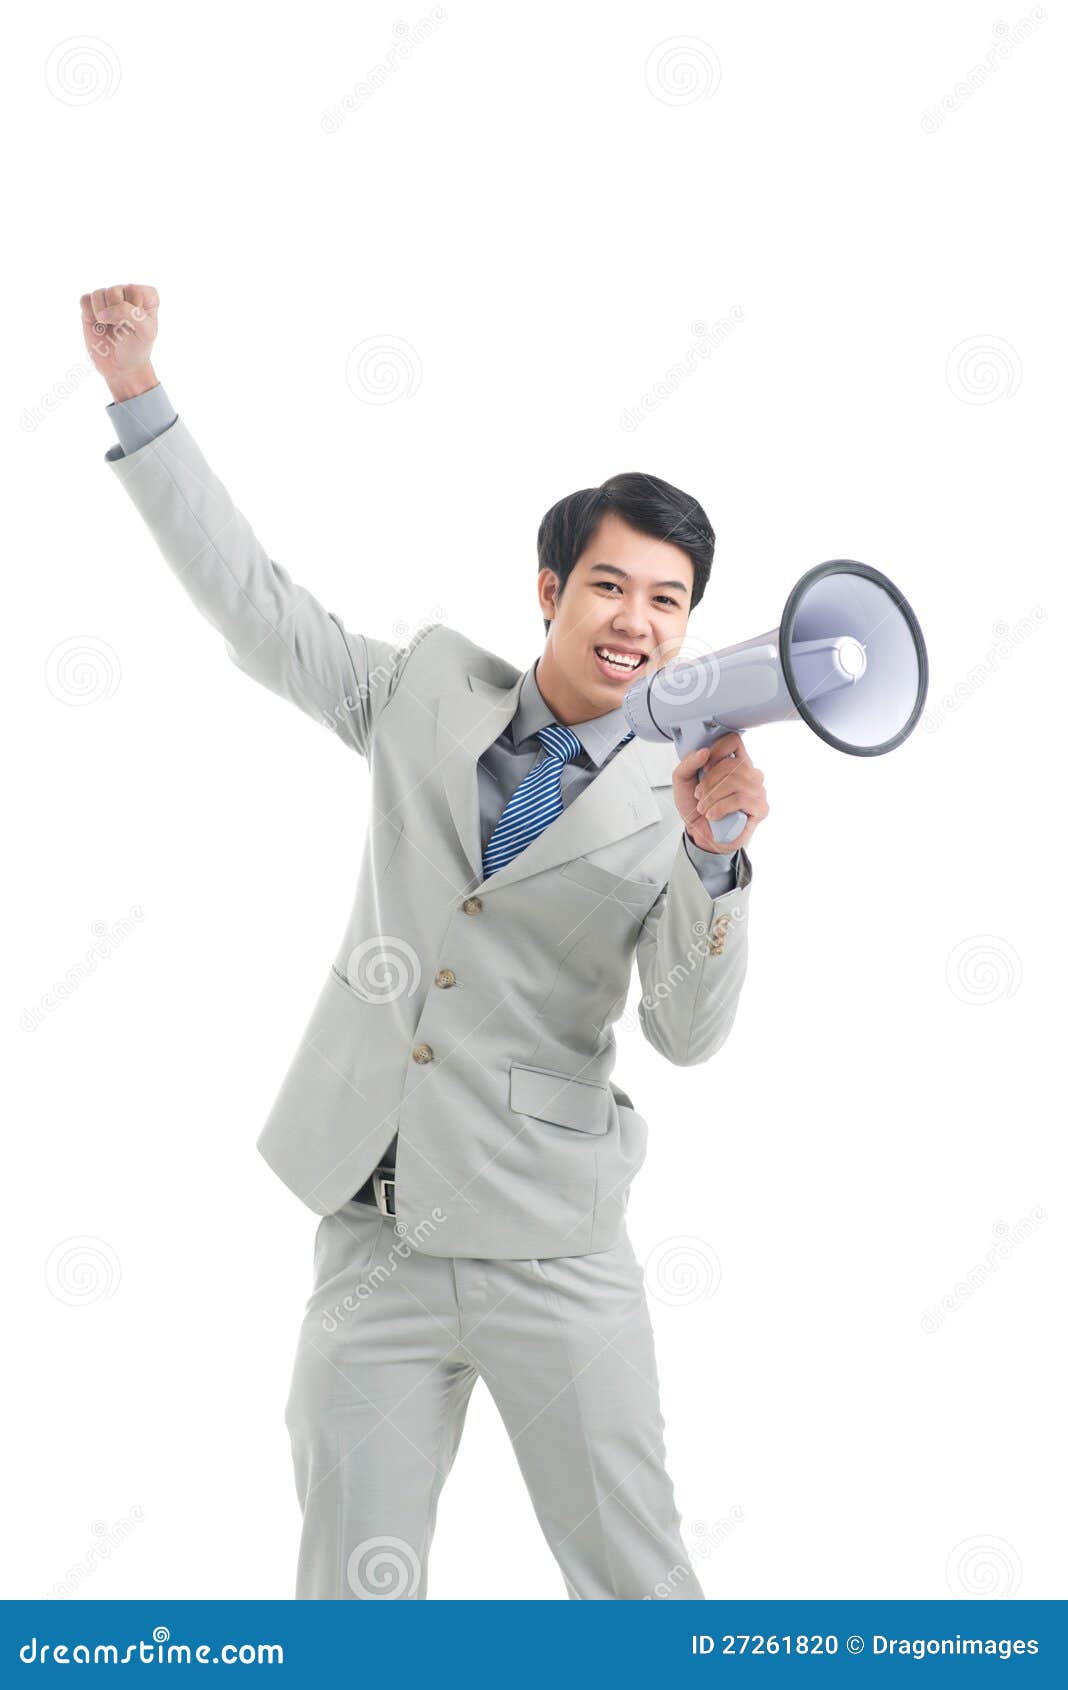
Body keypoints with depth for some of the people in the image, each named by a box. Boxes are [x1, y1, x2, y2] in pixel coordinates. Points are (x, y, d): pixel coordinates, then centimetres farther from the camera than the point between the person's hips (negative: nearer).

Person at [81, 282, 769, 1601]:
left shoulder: (681, 795, -2)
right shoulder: (429, 691, 6)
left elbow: (690, 1033, -11)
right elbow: (251, 601, 12)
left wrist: (712, 853, -26)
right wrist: (137, 389, 9)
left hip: (553, 1256, -2)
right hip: (374, 1240, 2)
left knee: (634, 1585, 5)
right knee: (354, 1593, 7)